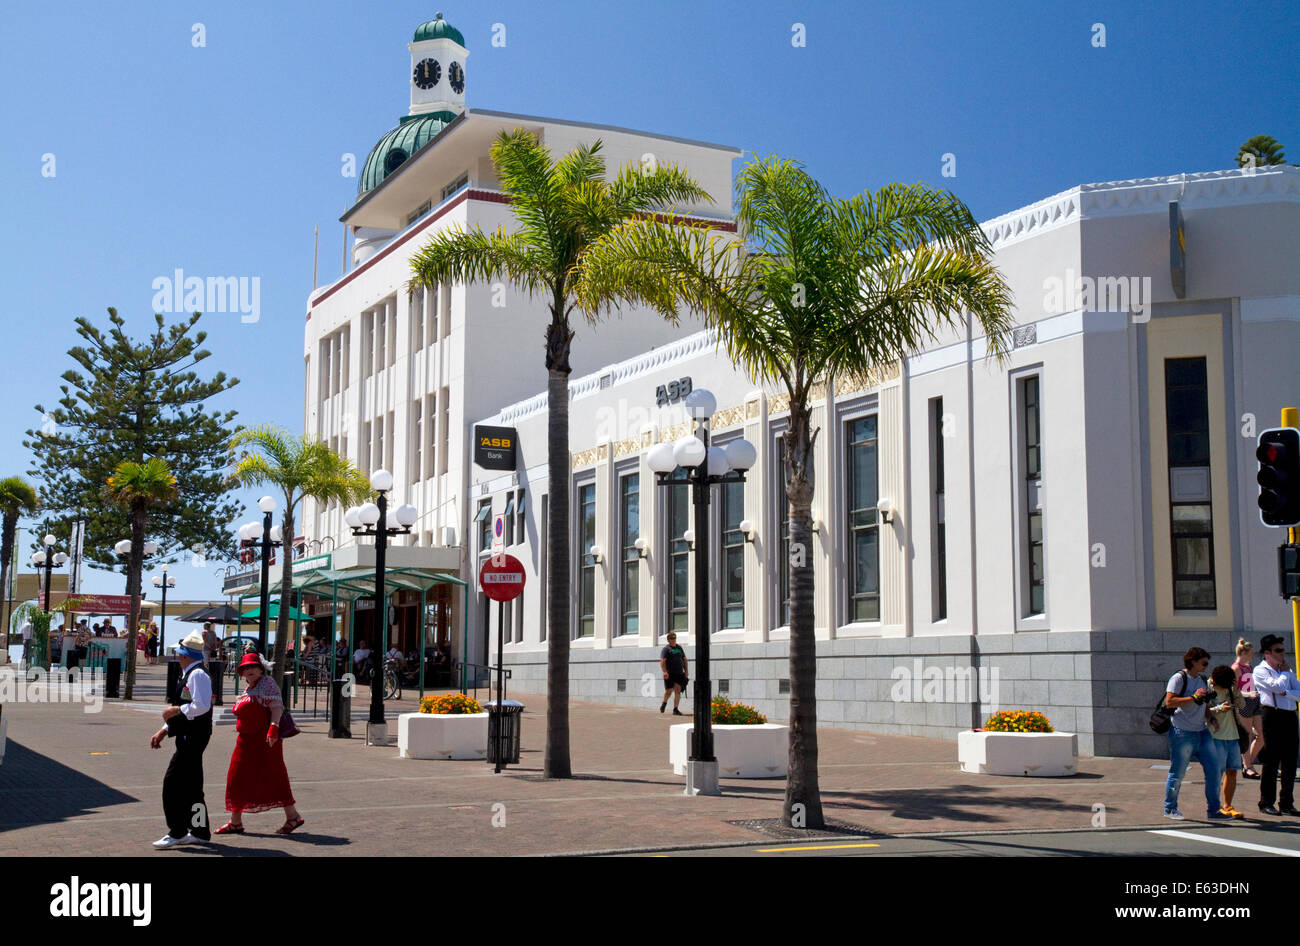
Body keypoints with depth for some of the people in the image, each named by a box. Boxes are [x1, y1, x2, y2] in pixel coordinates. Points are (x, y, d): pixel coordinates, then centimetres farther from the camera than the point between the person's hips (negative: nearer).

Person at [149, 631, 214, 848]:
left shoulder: (197, 675, -15)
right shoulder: (188, 674, 18)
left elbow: (201, 706, -25)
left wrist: (177, 710, -14)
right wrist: (164, 730, 18)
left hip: (193, 737, -10)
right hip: (189, 735, 10)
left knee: (172, 782, -9)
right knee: (191, 785, 14)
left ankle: (177, 832, -5)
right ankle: (200, 831, 21)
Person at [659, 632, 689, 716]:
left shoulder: (679, 648, 18)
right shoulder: (666, 649, -1)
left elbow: (684, 659, 24)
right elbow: (662, 661, -12)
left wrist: (686, 671, 16)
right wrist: (664, 671, -23)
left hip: (679, 673, 4)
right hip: (669, 674, -4)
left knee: (678, 690, -4)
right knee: (669, 690, 0)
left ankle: (675, 709, -3)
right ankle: (664, 704, 28)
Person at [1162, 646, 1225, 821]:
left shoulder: (1203, 680, 17)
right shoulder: (1179, 678, -9)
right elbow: (1169, 701, -18)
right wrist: (1193, 697, -20)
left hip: (1202, 732, 8)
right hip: (1182, 733, -8)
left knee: (1213, 769, 3)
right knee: (1177, 773, 1)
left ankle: (1213, 810, 11)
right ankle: (1170, 809, 14)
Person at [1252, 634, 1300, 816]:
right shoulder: (1260, 671, -1)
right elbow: (1278, 687, -15)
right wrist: (1284, 672, 1)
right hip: (1272, 715, -6)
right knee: (1271, 761, -3)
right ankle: (1267, 803, 5)